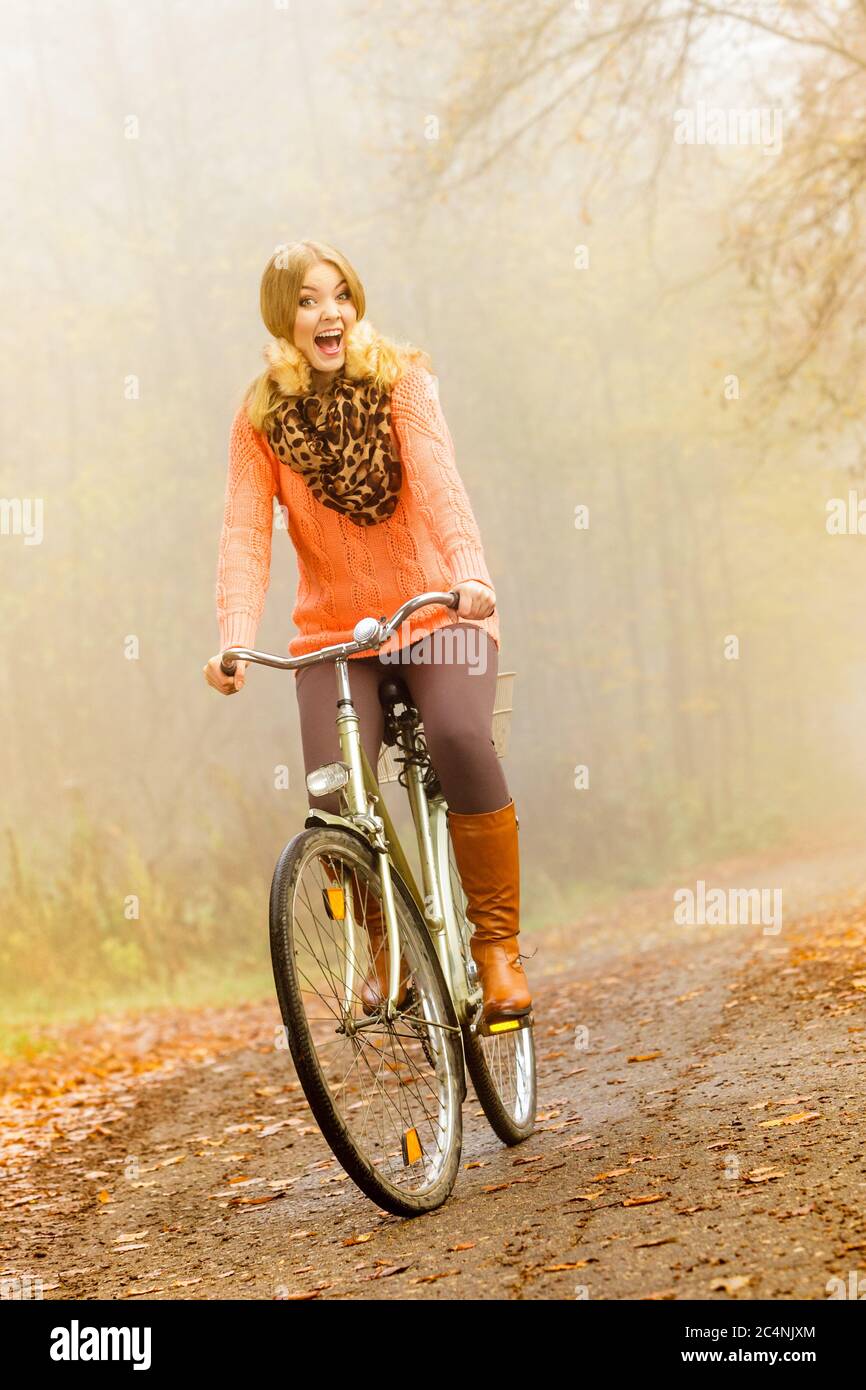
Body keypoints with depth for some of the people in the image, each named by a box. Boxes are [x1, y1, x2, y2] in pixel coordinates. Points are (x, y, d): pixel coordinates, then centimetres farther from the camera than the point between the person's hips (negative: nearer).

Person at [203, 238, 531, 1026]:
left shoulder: (400, 379, -6)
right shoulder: (261, 416, -2)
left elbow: (436, 474, -22)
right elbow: (245, 531, -12)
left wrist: (470, 571, -41)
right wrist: (235, 638, -30)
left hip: (437, 615, -1)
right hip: (334, 634, 1)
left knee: (460, 740, -29)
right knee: (333, 791, -20)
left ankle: (498, 945, -13)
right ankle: (387, 945, 8)